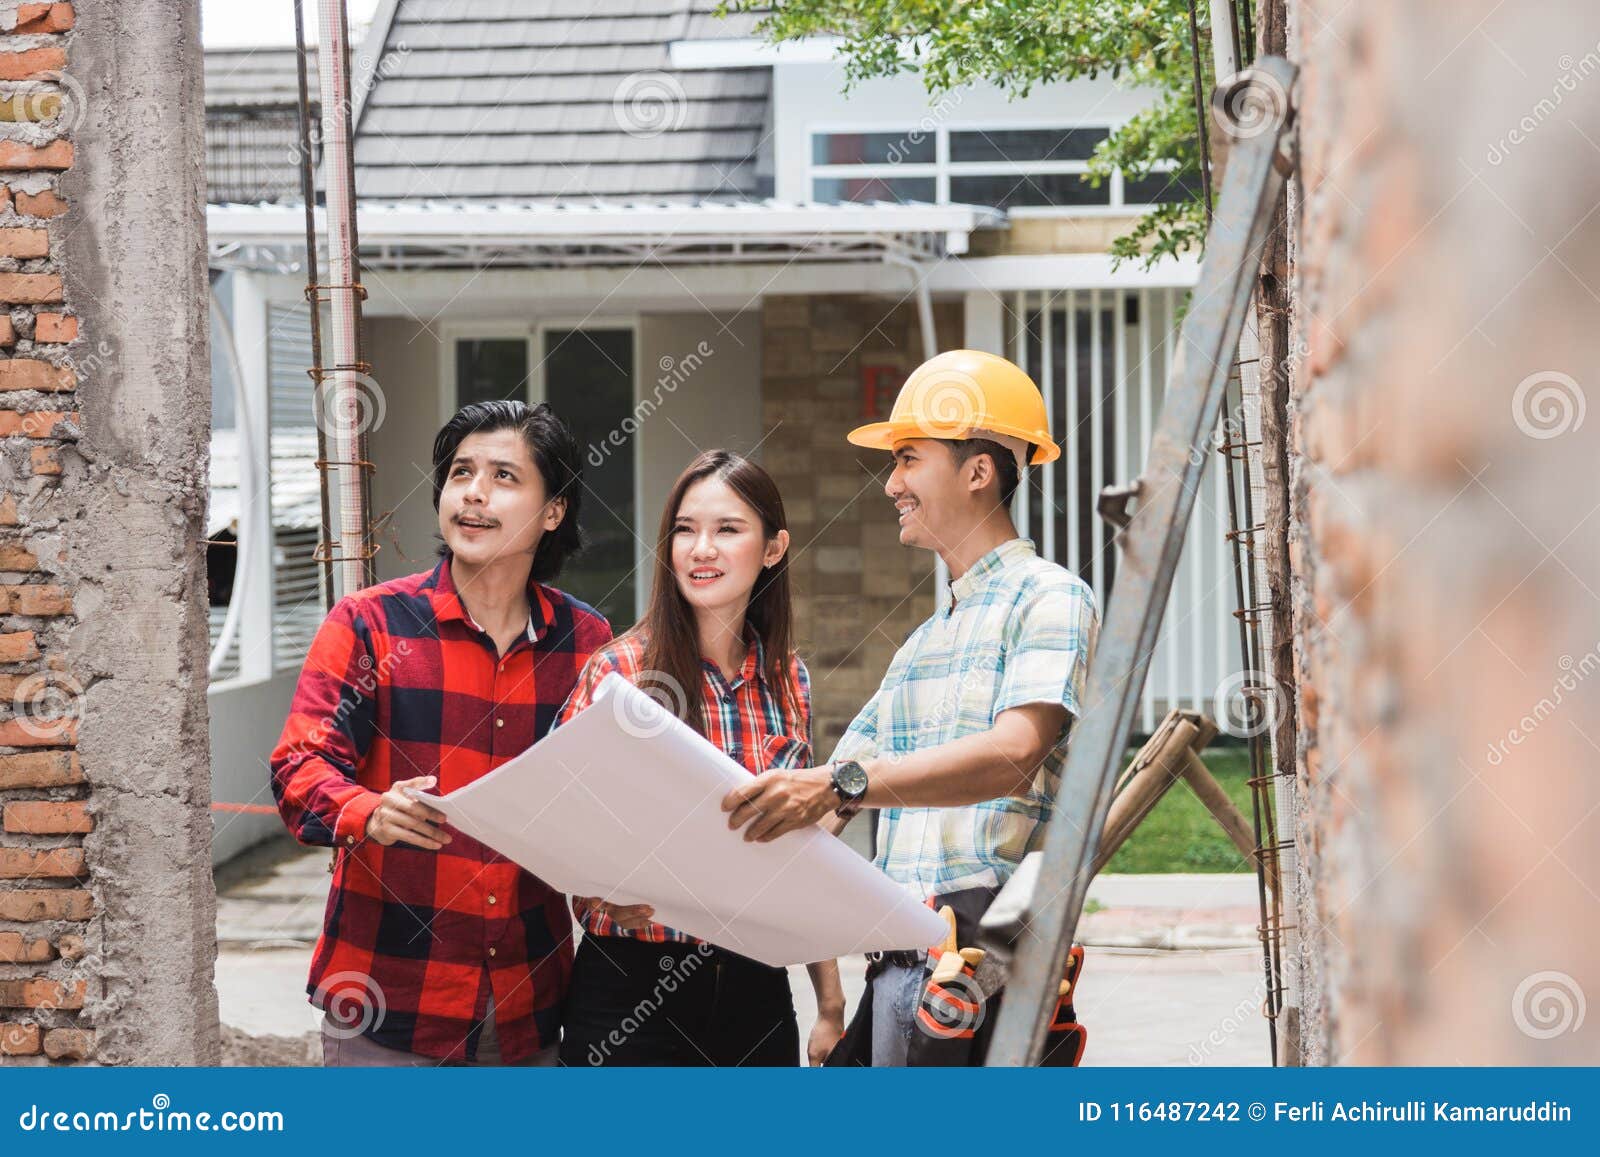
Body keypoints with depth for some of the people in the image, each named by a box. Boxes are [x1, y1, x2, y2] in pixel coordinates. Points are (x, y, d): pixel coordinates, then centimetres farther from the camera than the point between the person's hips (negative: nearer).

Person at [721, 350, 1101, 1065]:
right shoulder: (921, 643, 27)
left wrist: (842, 784, -30)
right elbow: (826, 805, 24)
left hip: (989, 950, -7)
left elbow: (1013, 756, -18)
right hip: (897, 964, 7)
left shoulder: (1047, 598, 0)